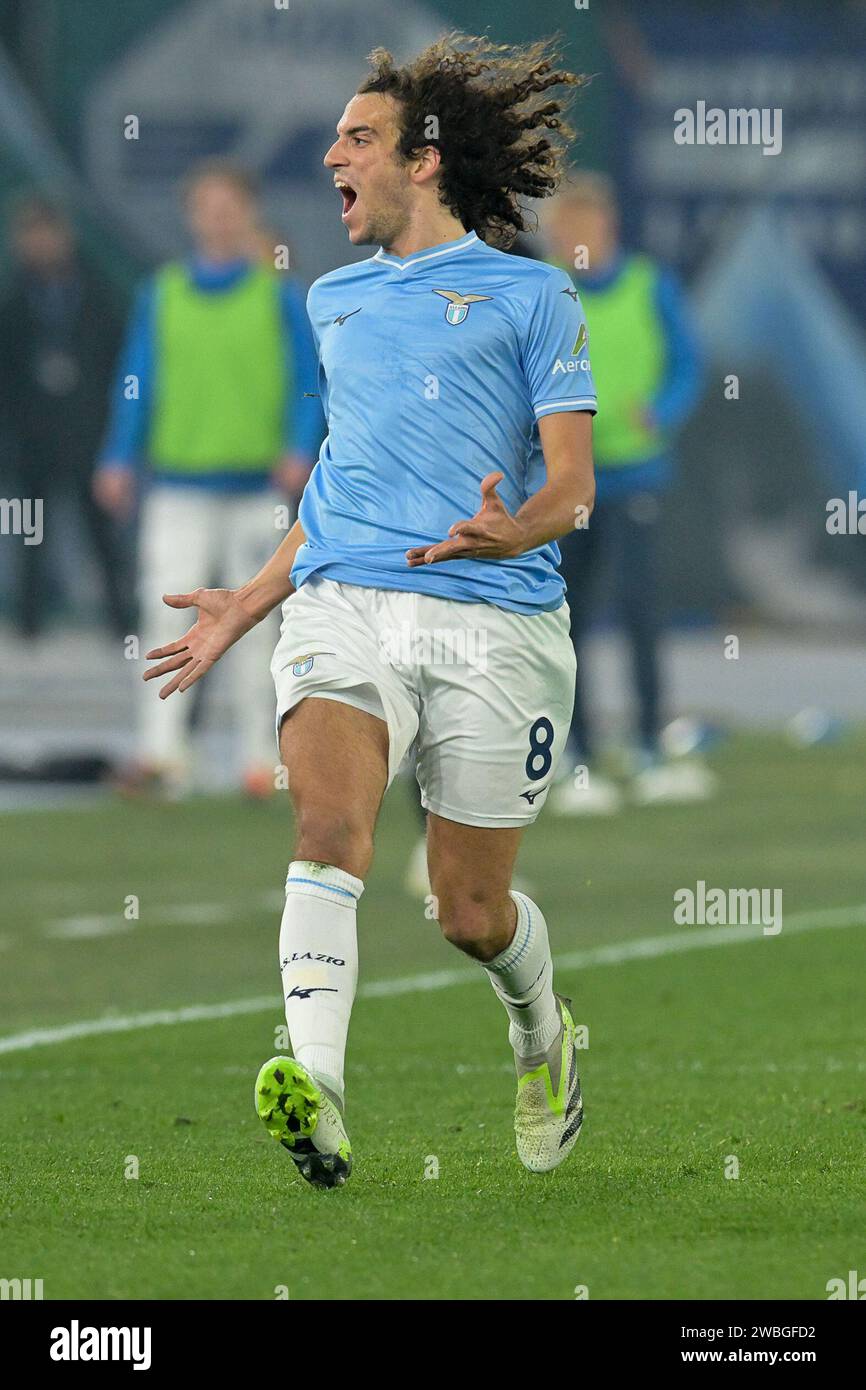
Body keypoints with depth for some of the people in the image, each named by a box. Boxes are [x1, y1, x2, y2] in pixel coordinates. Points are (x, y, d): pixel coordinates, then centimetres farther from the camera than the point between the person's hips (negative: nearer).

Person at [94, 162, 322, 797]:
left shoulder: (280, 296, 4)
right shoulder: (162, 295, 8)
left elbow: (309, 379, 2)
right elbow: (137, 380, 10)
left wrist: (299, 451, -12)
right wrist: (120, 460, 2)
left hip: (257, 483, -1)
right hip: (178, 483, 1)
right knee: (166, 607, -11)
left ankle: (261, 755, 10)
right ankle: (163, 750, -14)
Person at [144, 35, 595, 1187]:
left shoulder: (529, 294, 6)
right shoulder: (335, 300, 23)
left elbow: (572, 484, -1)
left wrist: (515, 532, -23)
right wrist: (249, 607, 28)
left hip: (493, 621, -3)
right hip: (343, 606, 3)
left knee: (472, 910, 2)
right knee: (329, 827, -25)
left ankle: (542, 1034, 36)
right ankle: (316, 1096, -40)